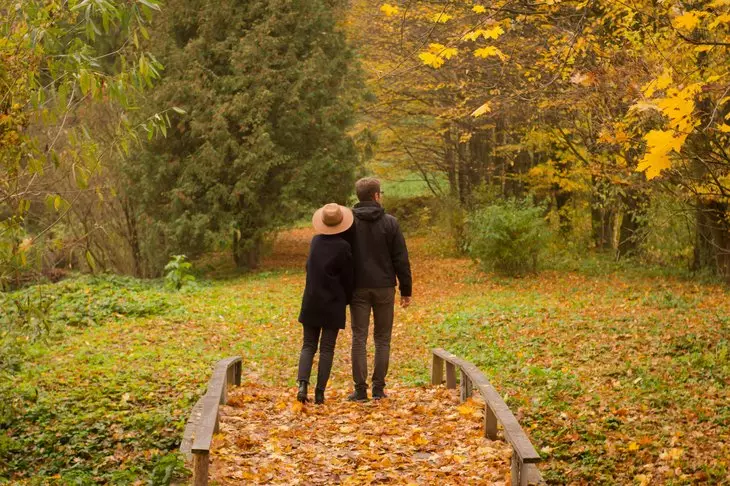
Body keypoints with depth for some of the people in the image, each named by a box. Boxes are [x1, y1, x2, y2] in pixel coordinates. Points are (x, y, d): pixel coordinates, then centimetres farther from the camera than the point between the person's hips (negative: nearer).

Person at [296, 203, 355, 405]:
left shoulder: (315, 241, 1)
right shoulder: (343, 247, -12)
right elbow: (348, 278, -4)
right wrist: (347, 299, 13)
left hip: (311, 303, 3)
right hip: (333, 305, -3)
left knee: (308, 346, 10)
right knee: (327, 349, 3)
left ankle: (302, 384, -9)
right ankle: (320, 392, 2)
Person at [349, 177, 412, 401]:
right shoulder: (390, 223, -3)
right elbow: (401, 259, -2)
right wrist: (406, 290, 5)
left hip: (358, 288, 1)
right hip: (384, 288, 0)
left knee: (359, 338, 4)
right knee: (382, 339, 9)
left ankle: (360, 389, 1)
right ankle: (378, 388, 7)